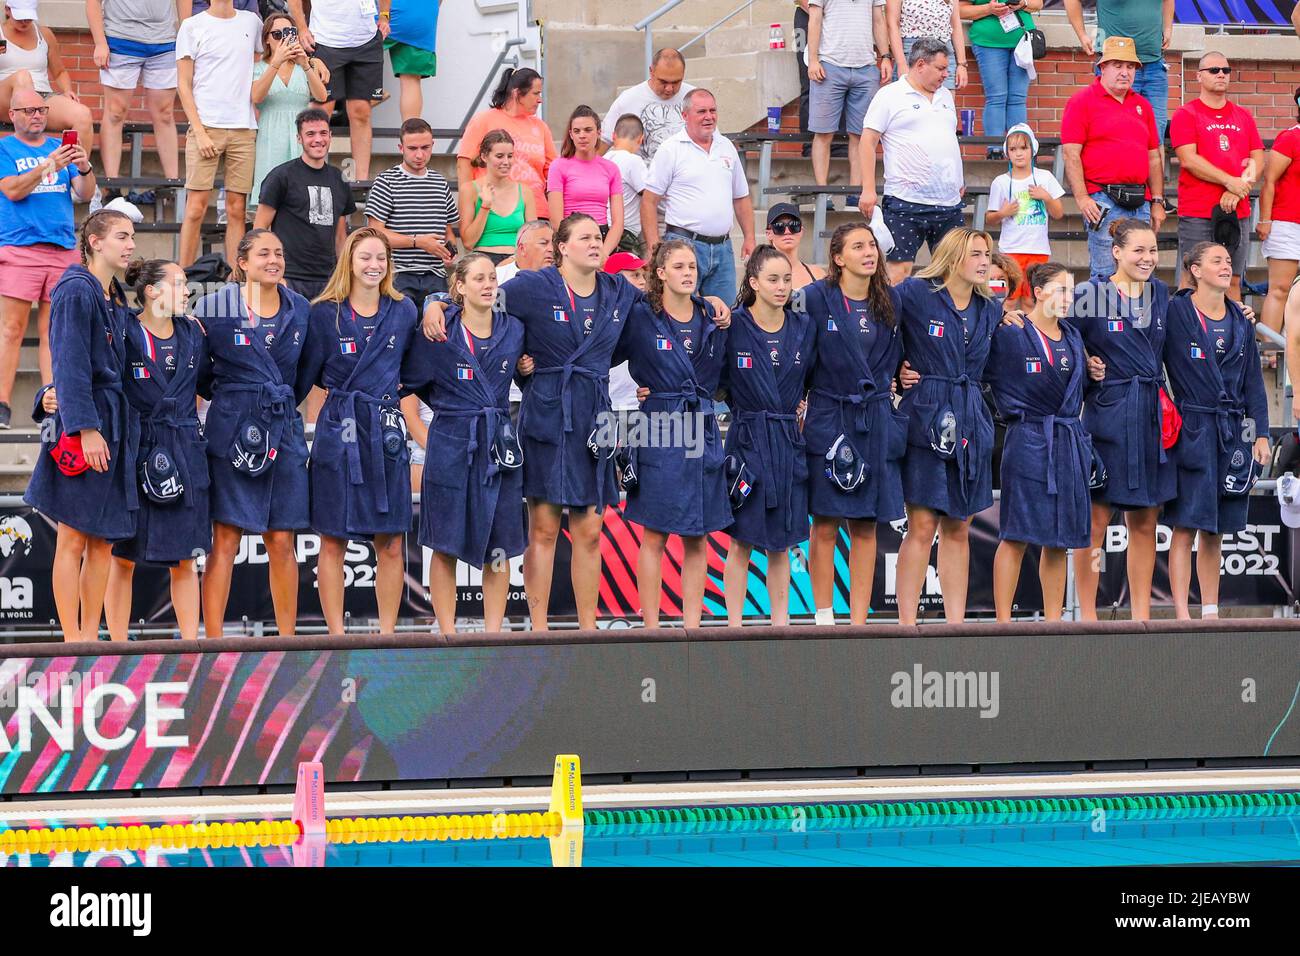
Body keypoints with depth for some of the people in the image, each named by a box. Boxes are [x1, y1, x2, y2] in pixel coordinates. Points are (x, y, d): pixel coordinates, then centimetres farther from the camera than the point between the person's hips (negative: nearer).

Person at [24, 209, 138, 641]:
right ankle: (72, 643, -4)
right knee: (73, 539, -5)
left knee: (103, 541, 8)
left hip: (116, 425, 8)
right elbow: (70, 366, -16)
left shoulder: (117, 300, 16)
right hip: (83, 419, -8)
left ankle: (91, 638, 11)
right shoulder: (76, 293, -10)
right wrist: (85, 428, -22)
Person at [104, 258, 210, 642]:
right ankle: (119, 645, 7)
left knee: (184, 558, 6)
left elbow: (206, 380, 22)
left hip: (184, 451, 4)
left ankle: (191, 642, 10)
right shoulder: (125, 333, -8)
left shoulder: (193, 333, 8)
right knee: (123, 556, 2)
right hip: (133, 450, -4)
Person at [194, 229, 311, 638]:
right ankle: (213, 639, -4)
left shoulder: (300, 309, 9)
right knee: (226, 540, -5)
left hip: (285, 431, 4)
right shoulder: (215, 306, -3)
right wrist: (229, 397, 5)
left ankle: (288, 638, 10)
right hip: (232, 430, -4)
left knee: (282, 542, 5)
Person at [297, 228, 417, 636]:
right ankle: (336, 636, 4)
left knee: (391, 544, 1)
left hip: (388, 433, 2)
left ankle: (387, 633, 9)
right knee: (334, 541, -1)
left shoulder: (404, 311, 7)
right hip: (338, 432, -2)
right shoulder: (325, 314, 0)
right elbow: (304, 376, 4)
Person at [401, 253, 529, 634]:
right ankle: (448, 635, 5)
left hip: (500, 445, 3)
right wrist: (448, 405, 2)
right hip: (452, 445, -3)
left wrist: (528, 369, 2)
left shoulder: (514, 330, 6)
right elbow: (409, 381, 3)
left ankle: (493, 632, 8)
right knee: (446, 545, 0)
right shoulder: (438, 333, -4)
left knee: (500, 546, 2)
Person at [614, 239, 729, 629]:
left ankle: (692, 626, 10)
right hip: (658, 436, -5)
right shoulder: (640, 317, -3)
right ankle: (651, 628, 2)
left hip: (702, 435, 5)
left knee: (697, 539, 5)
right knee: (655, 536, -2)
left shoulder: (712, 320, 11)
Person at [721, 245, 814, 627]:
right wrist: (741, 405, -3)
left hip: (789, 441, 4)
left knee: (782, 542, 8)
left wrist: (804, 404, 6)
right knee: (741, 540, -2)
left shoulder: (804, 327, 6)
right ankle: (734, 624, 4)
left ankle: (780, 621, 15)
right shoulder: (733, 326, -7)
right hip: (747, 439, -4)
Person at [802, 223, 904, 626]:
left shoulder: (890, 301, 9)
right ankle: (824, 618, 3)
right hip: (829, 420, -4)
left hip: (876, 422, 4)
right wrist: (799, 399, -4)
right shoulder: (815, 298, -5)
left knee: (866, 527, 4)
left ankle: (859, 620, 7)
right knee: (826, 525, -3)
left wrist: (884, 385, 12)